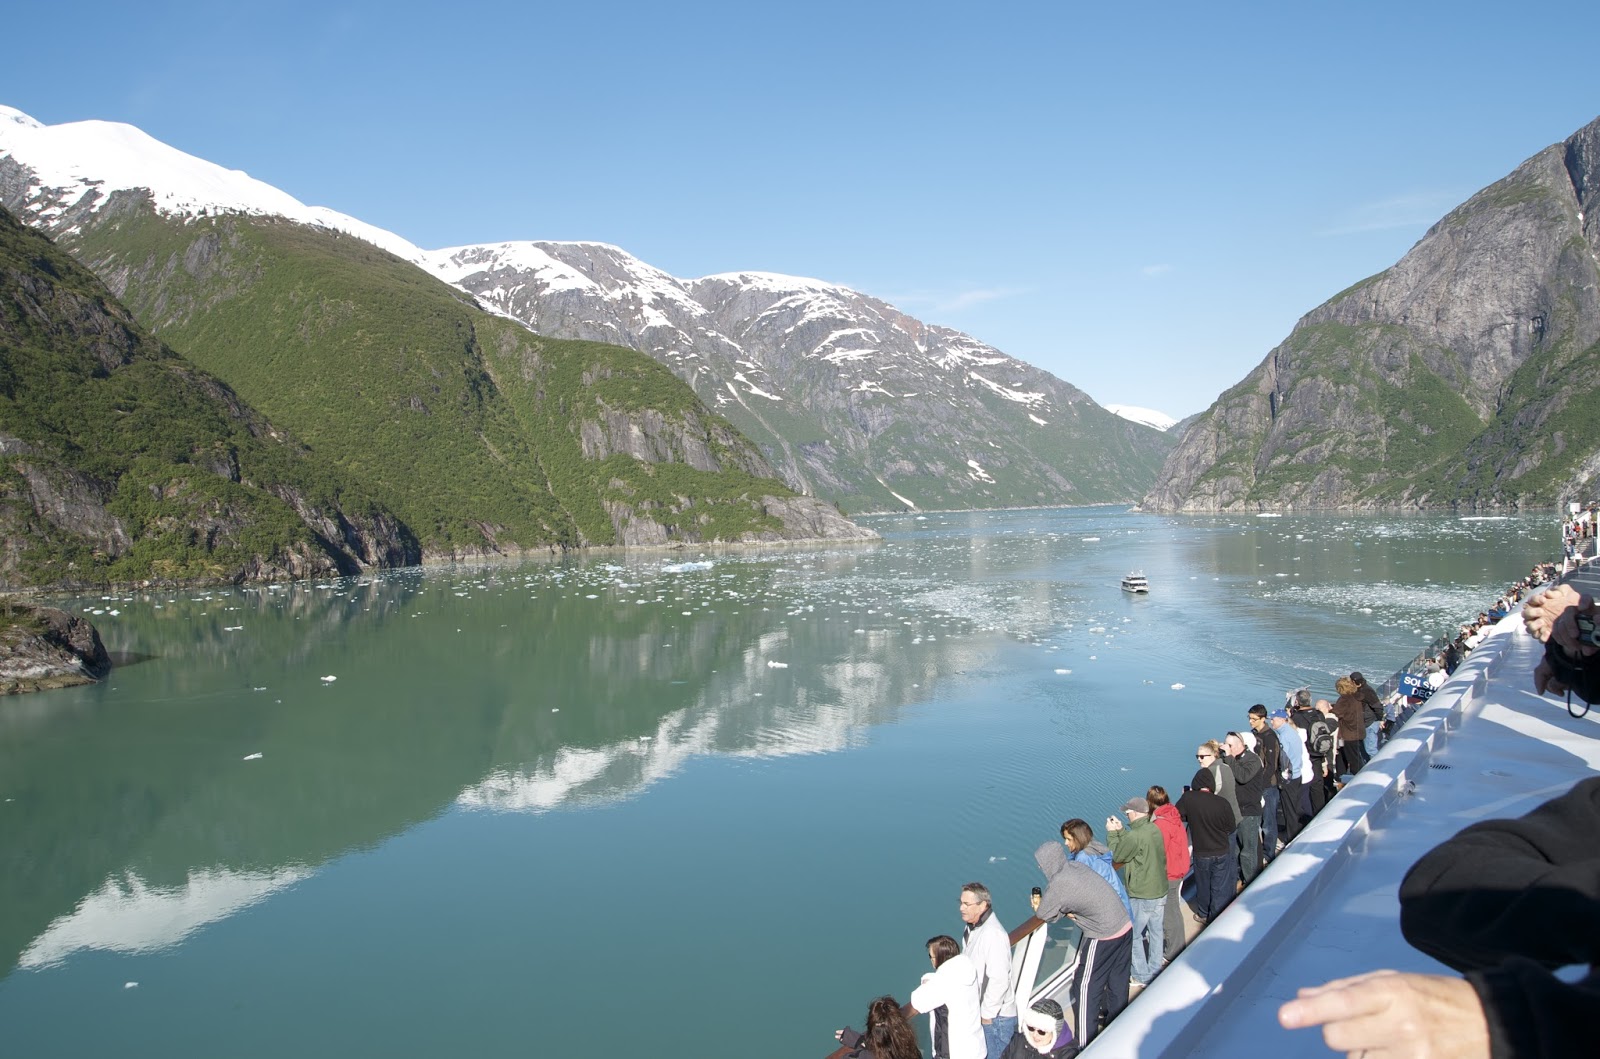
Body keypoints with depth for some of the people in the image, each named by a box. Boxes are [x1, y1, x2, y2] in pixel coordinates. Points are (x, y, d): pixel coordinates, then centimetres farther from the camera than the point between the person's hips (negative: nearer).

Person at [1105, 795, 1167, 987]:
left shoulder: (1135, 836, -25)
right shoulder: (1154, 829, -2)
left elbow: (1117, 854, -10)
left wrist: (1112, 833, 0)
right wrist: (1120, 830, 10)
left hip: (1141, 896, -8)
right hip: (1161, 891, 8)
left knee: (1134, 935, 8)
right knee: (1156, 932, 19)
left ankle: (1142, 977, 16)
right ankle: (1155, 972, 32)